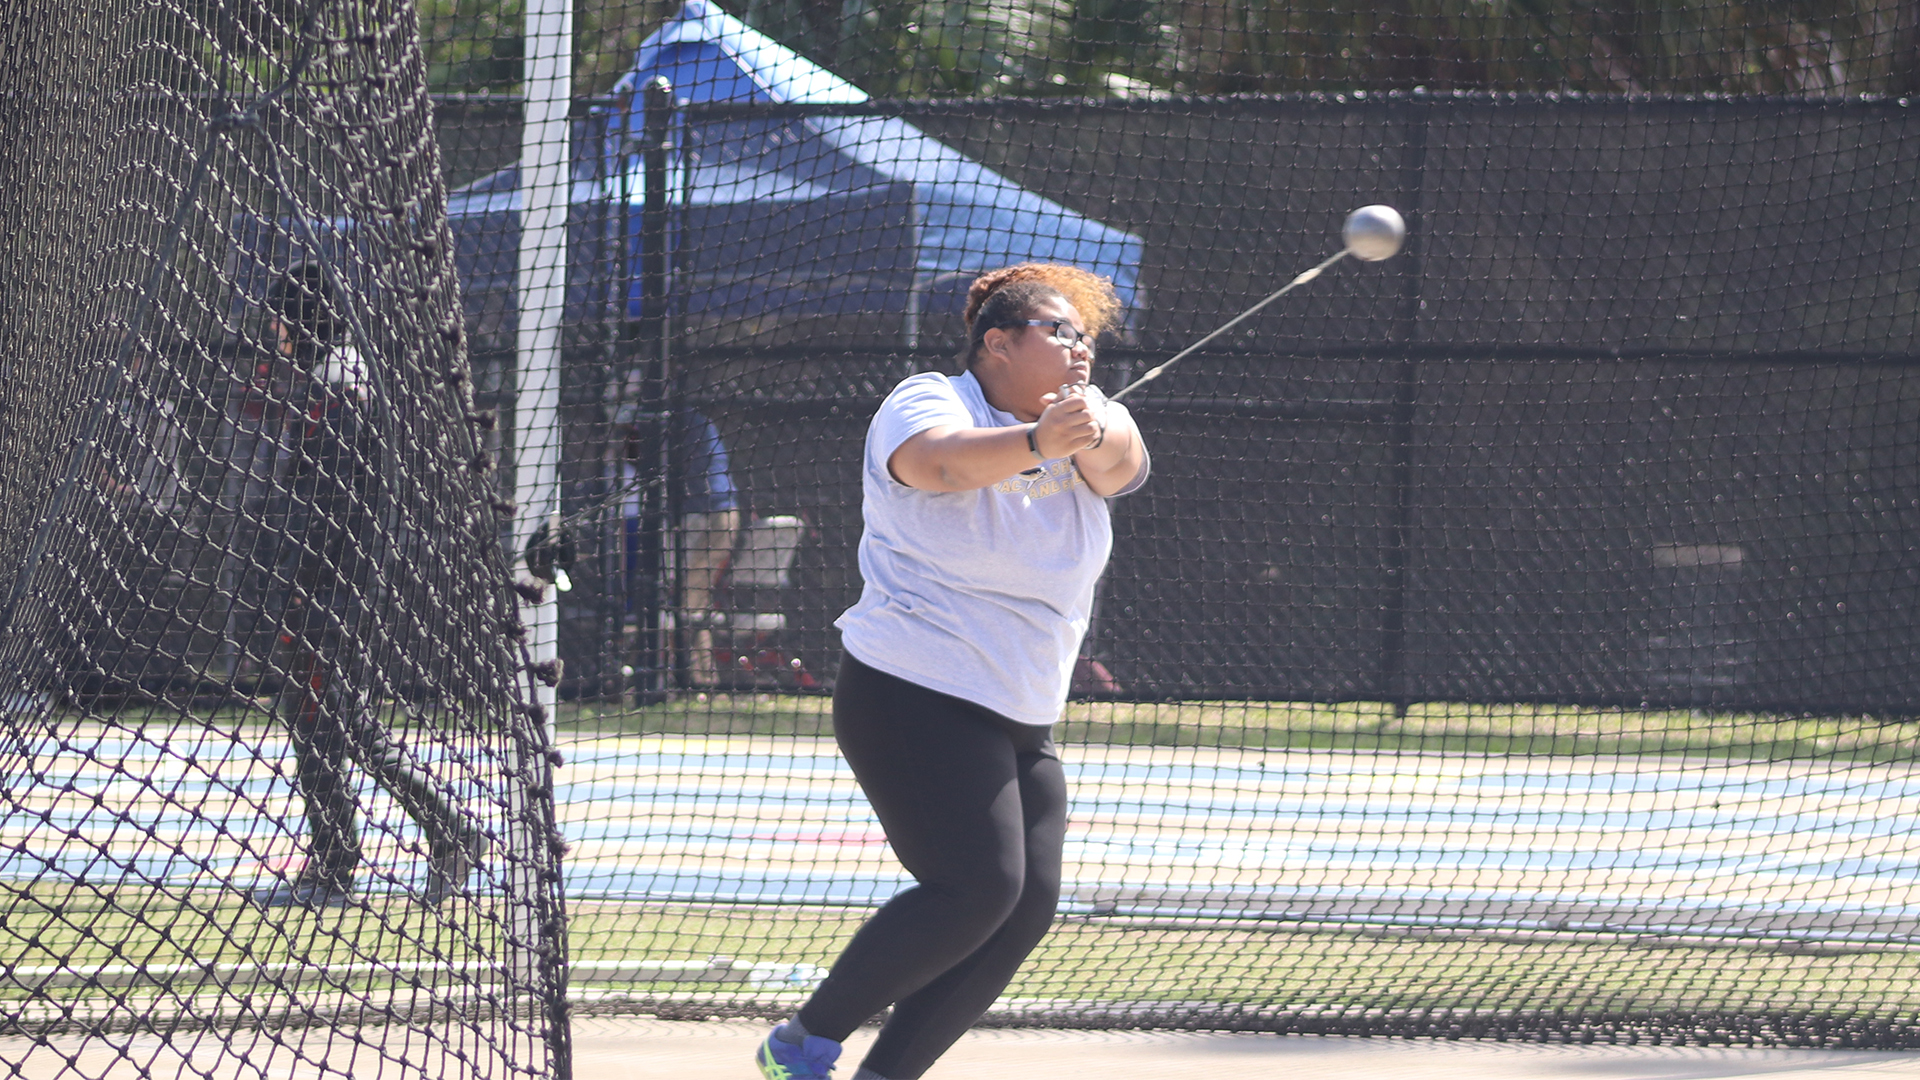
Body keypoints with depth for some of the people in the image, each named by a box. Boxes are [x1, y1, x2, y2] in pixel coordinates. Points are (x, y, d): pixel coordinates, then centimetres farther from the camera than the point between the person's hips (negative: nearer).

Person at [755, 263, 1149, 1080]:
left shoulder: (1090, 426, 7)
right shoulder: (926, 403, -9)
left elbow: (1121, 463, -16)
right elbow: (949, 460, -32)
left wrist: (1093, 434, -41)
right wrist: (1038, 441, -52)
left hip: (1021, 724, 7)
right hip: (916, 699, -7)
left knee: (1030, 904, -3)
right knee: (977, 885, -19)